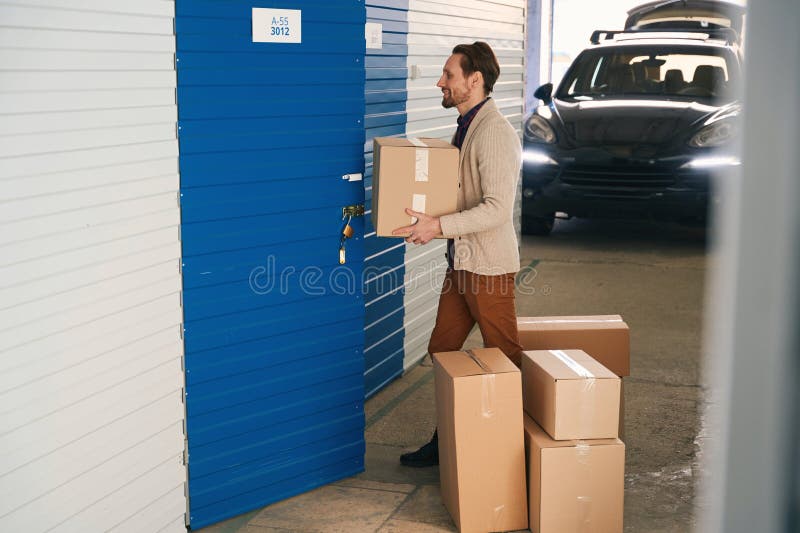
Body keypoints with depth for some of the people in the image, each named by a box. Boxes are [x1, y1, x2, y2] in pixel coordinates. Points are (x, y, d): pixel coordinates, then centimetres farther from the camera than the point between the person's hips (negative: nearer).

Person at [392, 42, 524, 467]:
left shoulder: (495, 133, -19)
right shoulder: (465, 126, 12)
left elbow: (497, 208, -26)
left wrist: (439, 226, -28)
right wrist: (427, 217, 10)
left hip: (489, 265, -10)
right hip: (460, 261, 10)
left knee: (503, 359, 3)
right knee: (441, 351, 14)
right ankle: (446, 440, 26)